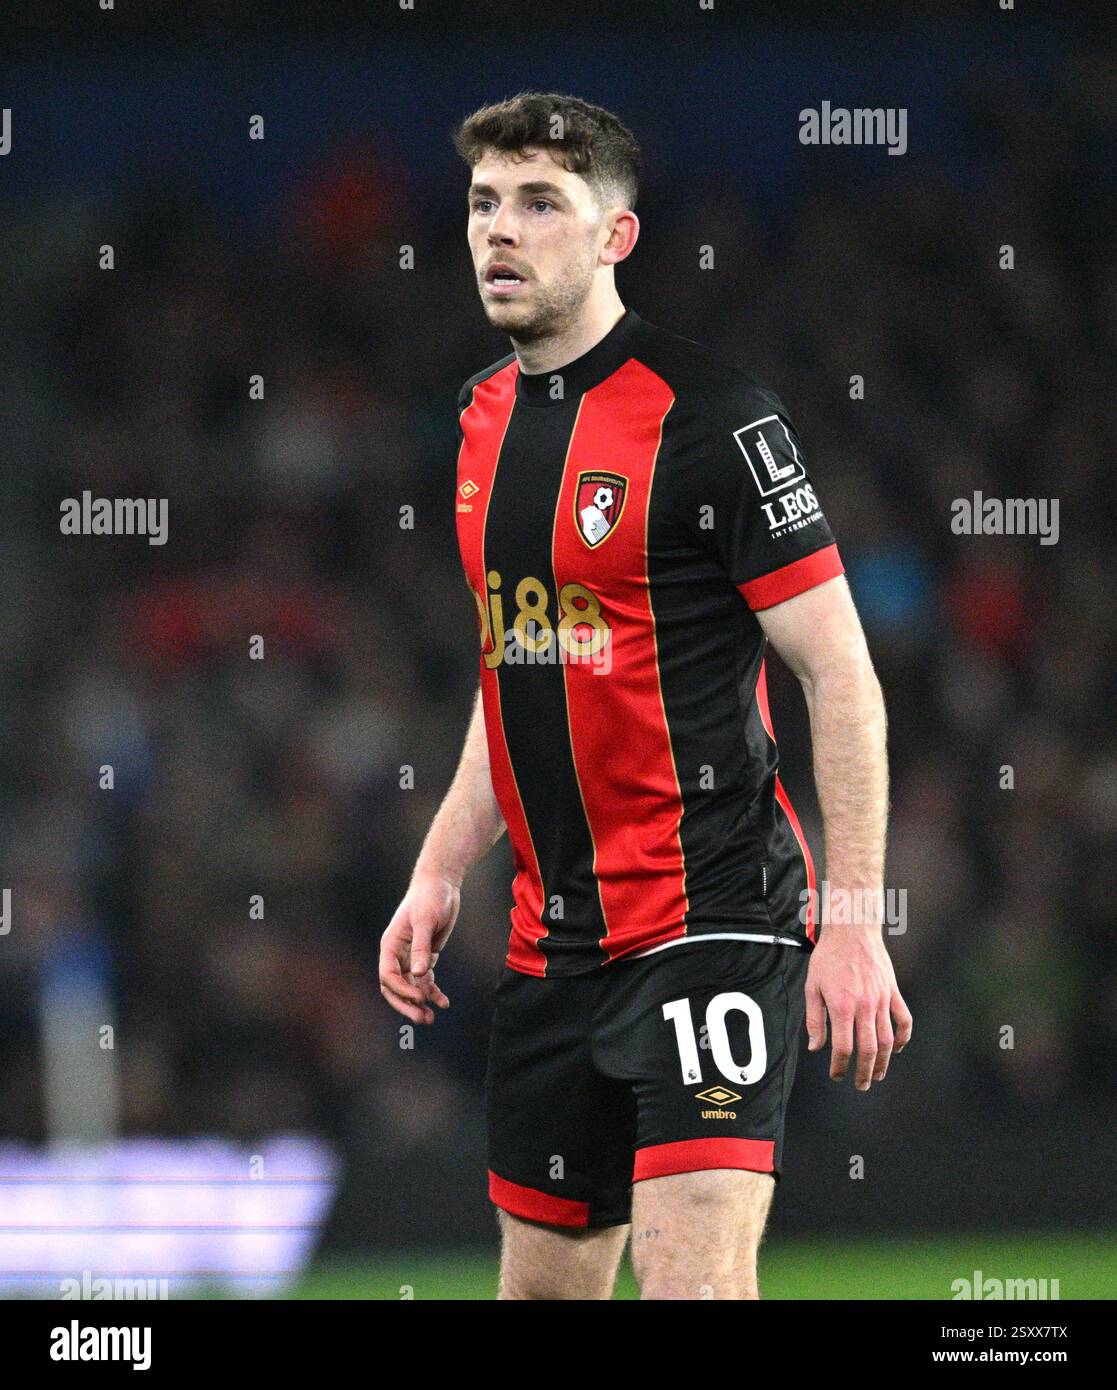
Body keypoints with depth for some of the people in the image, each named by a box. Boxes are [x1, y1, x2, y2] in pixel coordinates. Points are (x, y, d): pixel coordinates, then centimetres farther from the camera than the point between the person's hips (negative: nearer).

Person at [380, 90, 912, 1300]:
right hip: (552, 940, 8)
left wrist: (853, 923, -17)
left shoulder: (709, 417, -12)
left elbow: (840, 672, -12)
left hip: (711, 918, -8)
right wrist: (438, 874, 15)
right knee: (541, 1282, 12)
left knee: (695, 1283, -19)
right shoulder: (486, 422, 12)